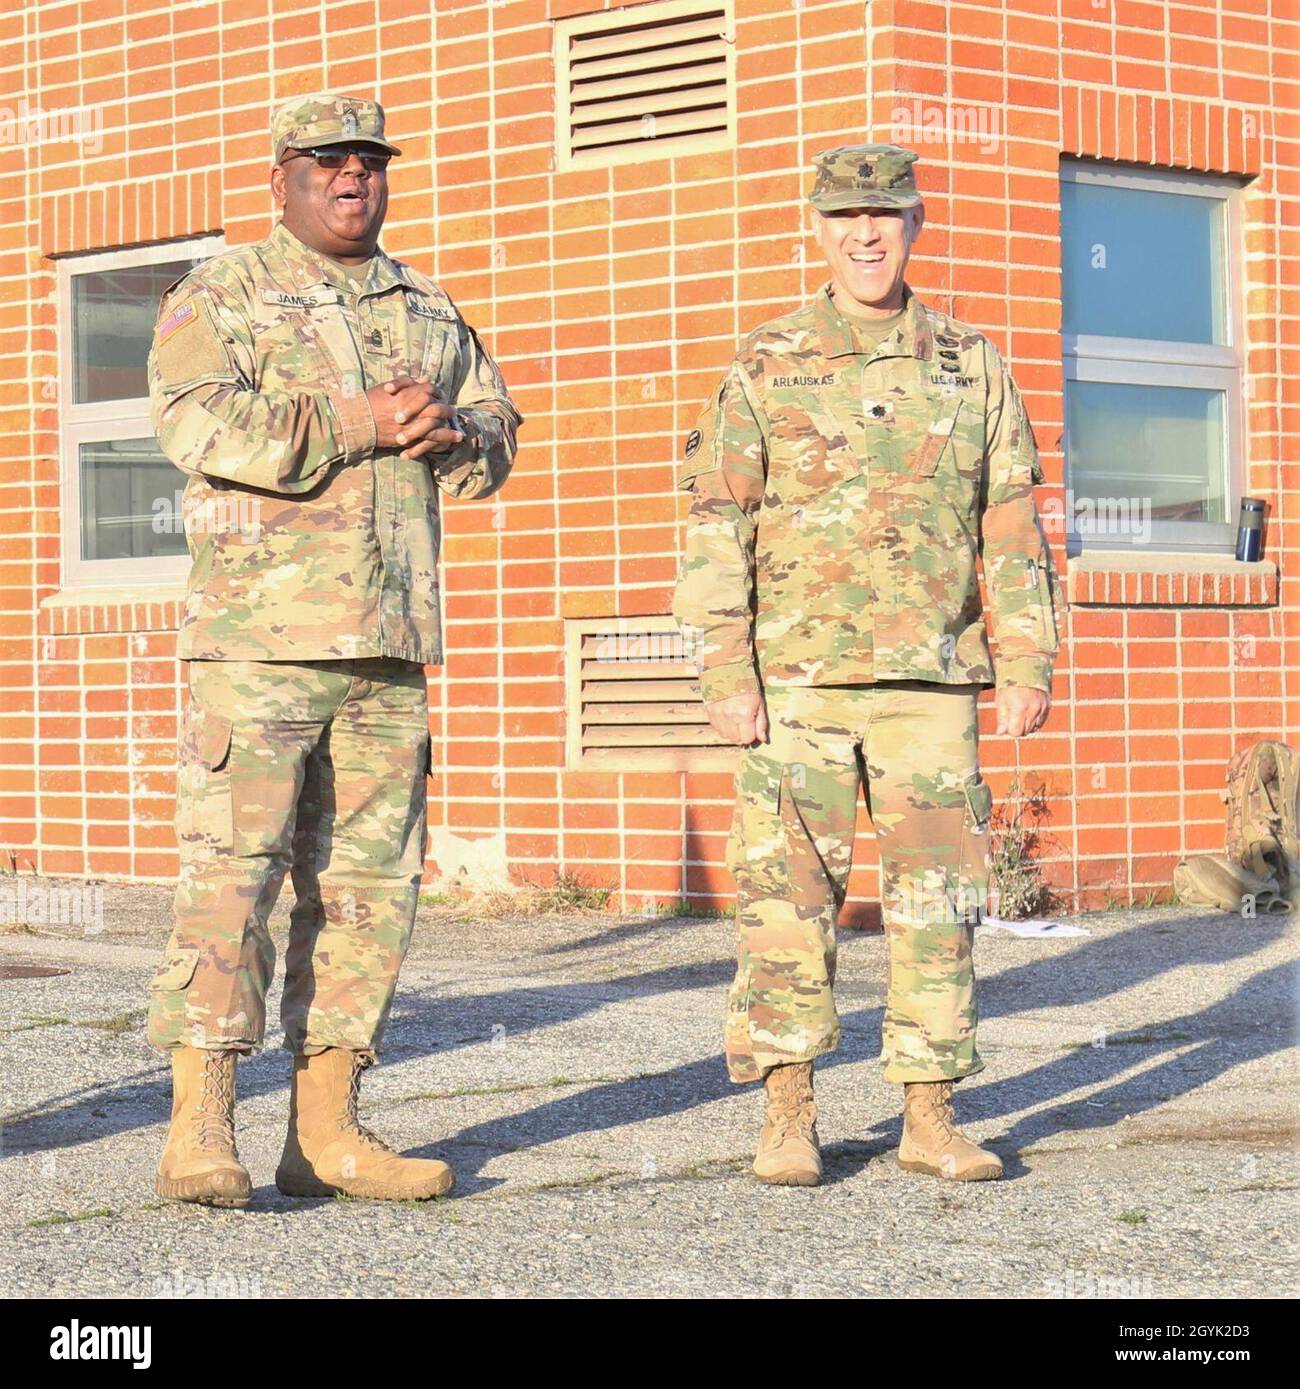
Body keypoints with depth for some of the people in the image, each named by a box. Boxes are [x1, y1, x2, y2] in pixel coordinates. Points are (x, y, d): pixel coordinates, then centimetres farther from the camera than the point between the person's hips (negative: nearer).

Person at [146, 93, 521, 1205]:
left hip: (390, 648, 6)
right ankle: (201, 1132, -11)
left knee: (368, 882, 5)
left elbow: (495, 436, 18)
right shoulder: (220, 295, 3)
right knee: (230, 867, -11)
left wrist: (448, 437, -6)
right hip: (259, 635, -6)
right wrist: (361, 424, -16)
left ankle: (327, 1130, 10)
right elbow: (199, 421, -13)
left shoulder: (428, 311, 20)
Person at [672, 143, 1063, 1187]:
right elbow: (714, 528, 1)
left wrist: (1028, 663, 3)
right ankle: (789, 1120, 6)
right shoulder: (766, 368, 5)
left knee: (938, 895, 1)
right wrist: (726, 676, -7)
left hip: (932, 681, 2)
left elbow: (1011, 525, 11)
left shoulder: (971, 365, 11)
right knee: (789, 897, -1)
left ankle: (932, 1118, 9)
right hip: (798, 679, -1)